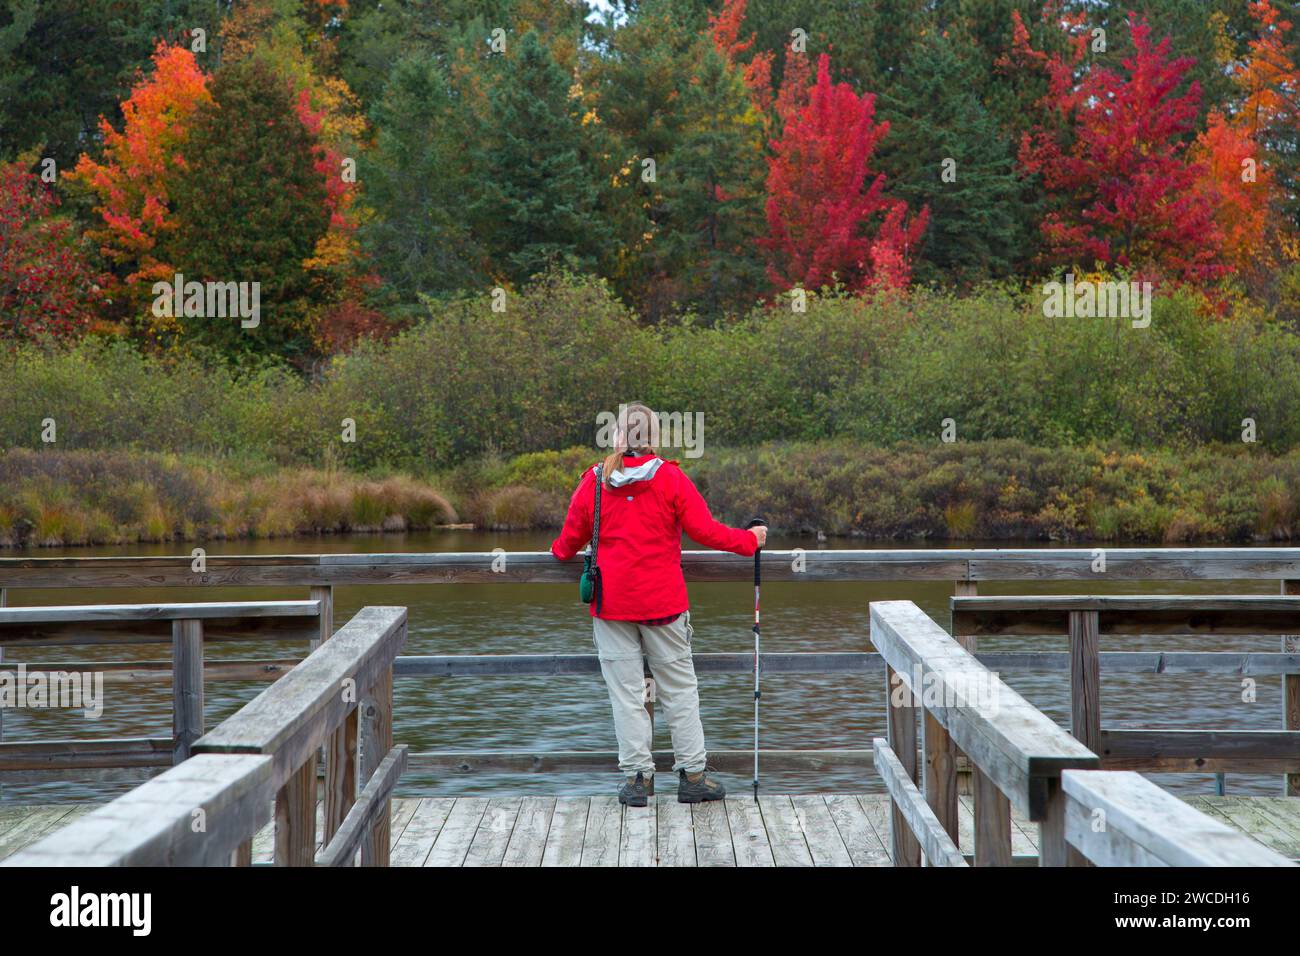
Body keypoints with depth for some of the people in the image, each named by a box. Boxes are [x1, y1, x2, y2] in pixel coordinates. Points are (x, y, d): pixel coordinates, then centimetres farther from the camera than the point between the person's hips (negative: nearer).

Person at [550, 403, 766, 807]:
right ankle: (692, 774, 9)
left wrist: (560, 551, 32)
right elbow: (704, 530, -5)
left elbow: (572, 536, 9)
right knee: (679, 688, 8)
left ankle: (637, 777, 4)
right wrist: (749, 540, 10)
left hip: (611, 603, 1)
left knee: (625, 692, 5)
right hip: (663, 602, -1)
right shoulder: (671, 478, -5)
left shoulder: (595, 481, -1)